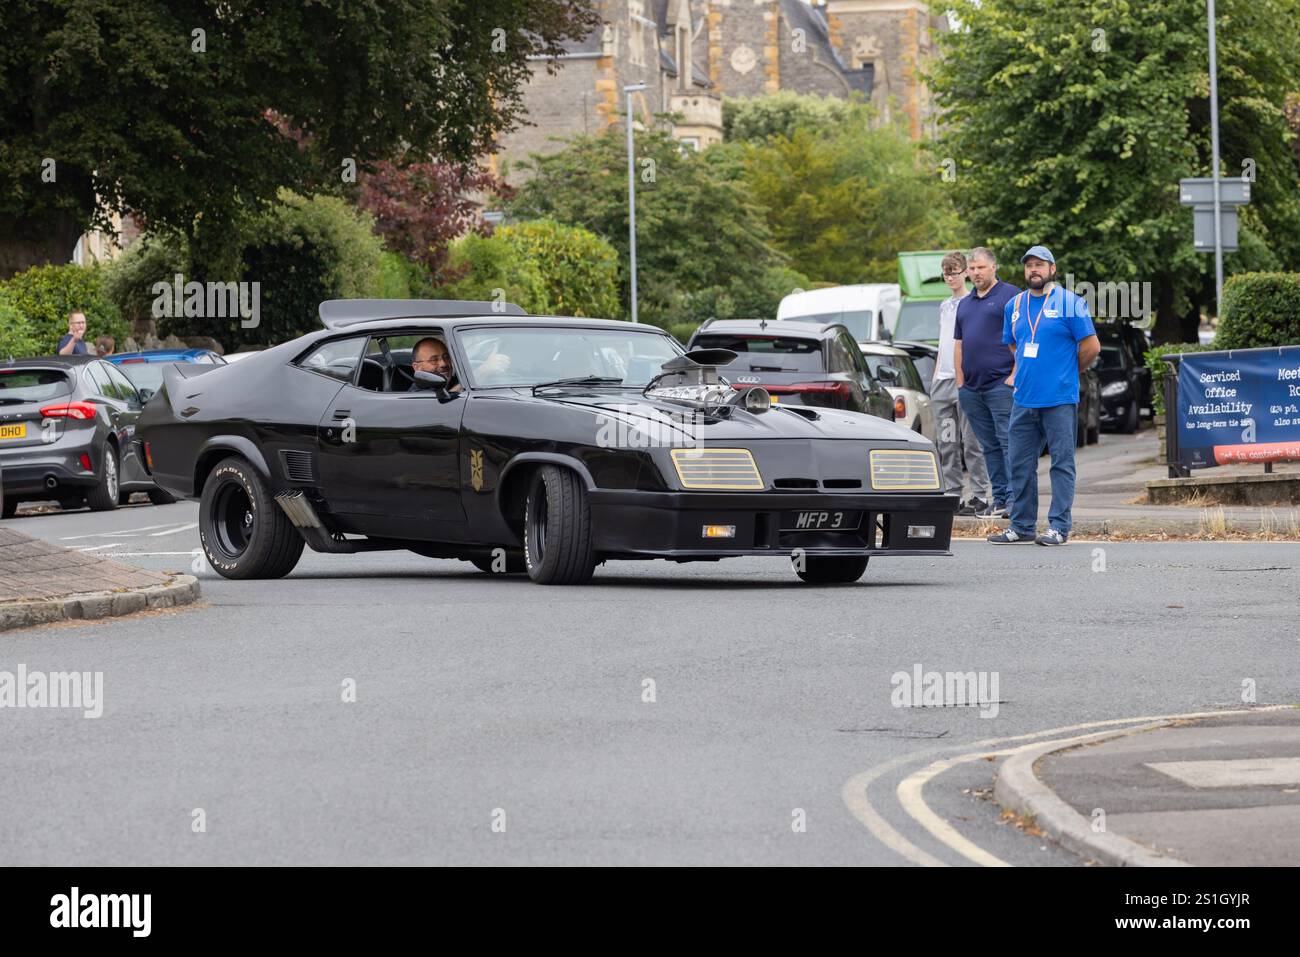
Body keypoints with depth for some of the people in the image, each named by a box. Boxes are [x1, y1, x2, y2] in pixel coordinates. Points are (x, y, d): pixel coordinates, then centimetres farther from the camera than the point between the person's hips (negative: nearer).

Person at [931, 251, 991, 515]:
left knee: (971, 442, -8)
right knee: (947, 443, 6)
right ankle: (952, 492, 10)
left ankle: (980, 495, -6)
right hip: (944, 381, 7)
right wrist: (936, 375, 17)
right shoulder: (945, 306, 19)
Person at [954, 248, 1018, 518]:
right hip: (972, 389, 7)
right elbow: (958, 345, 22)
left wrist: (1016, 374, -14)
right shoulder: (965, 303, 20)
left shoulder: (1010, 295, -2)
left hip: (1001, 383, -7)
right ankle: (999, 499, 10)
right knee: (989, 446, 8)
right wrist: (960, 382, 14)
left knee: (1009, 442, -9)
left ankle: (1014, 497, -11)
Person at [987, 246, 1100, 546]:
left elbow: (1091, 347, -4)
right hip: (1024, 399, 6)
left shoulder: (1069, 302, -5)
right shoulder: (1015, 306, 13)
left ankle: (1059, 527, 0)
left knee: (1062, 463, -1)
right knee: (1020, 464, 7)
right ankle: (1021, 526, 15)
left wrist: (1067, 372, 6)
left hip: (1059, 399, -6)